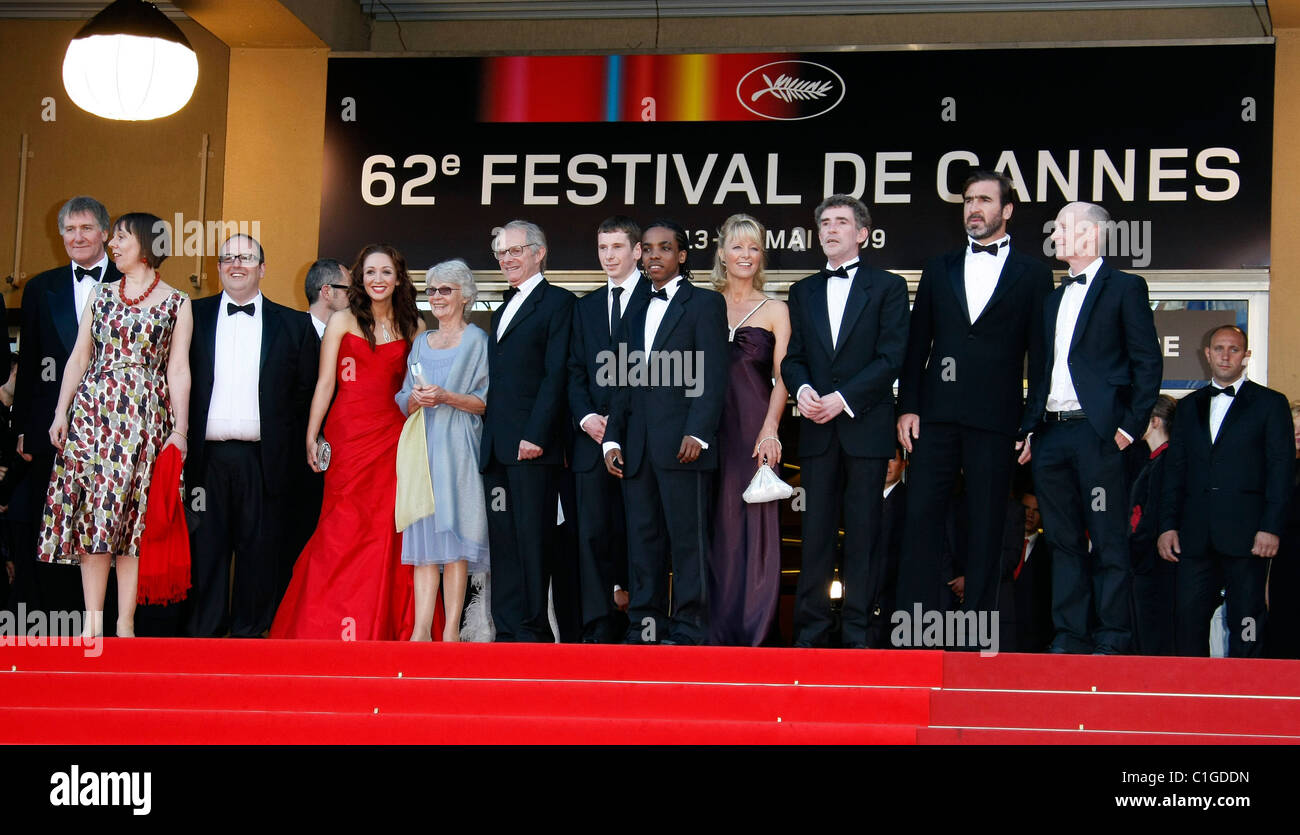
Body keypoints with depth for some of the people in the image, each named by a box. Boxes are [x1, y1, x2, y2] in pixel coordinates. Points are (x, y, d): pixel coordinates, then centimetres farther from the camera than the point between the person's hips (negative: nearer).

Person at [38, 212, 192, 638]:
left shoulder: (177, 303, 5)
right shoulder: (101, 295, 13)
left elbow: (178, 370, 2)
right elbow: (78, 358, 12)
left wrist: (180, 430, -2)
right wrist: (61, 412, 4)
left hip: (145, 417, -2)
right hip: (93, 410, 2)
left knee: (134, 515, -4)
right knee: (92, 511, -3)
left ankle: (125, 622, 0)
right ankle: (93, 620, 0)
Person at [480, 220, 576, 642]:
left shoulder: (557, 302, -2)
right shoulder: (503, 311, 24)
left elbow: (556, 374, -11)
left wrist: (535, 434, -18)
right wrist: (488, 437, 10)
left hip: (532, 446, -8)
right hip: (497, 448, 8)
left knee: (533, 540, -6)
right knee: (502, 542, 7)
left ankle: (534, 631, -3)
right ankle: (508, 631, 10)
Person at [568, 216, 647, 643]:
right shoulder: (586, 306, 19)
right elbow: (575, 372, 16)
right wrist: (586, 416, -2)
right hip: (593, 435, 4)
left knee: (635, 532, -1)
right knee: (593, 532, -1)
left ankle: (634, 608, 7)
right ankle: (600, 628, 0)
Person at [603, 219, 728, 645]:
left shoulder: (705, 303, 1)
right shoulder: (637, 313, 22)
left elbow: (713, 375, -7)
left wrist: (698, 433, -16)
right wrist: (613, 438, 11)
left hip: (682, 443, -6)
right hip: (638, 447, 7)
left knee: (687, 536, -5)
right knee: (642, 537, 6)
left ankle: (688, 627, -2)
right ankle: (644, 623, 11)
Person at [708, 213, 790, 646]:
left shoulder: (775, 310, 9)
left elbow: (781, 377, 1)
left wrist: (769, 429, -15)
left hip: (755, 427, -1)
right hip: (710, 426, 1)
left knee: (754, 523, -4)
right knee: (714, 526, 1)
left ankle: (750, 631, 1)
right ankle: (715, 631, 6)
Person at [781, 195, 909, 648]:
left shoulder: (888, 286, 4)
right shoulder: (803, 291, 17)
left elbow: (892, 356, -5)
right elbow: (792, 357, 13)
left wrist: (844, 398, -14)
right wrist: (802, 389, -9)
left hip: (866, 426, -3)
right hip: (818, 429, 3)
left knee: (863, 533, -1)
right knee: (816, 530, 2)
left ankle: (858, 633, 3)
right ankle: (810, 629, 6)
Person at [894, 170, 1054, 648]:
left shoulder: (1032, 274, 6)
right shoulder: (939, 271, 15)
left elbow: (1039, 354, 3)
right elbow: (917, 344, 13)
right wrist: (908, 407, 3)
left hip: (995, 419, -2)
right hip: (937, 413, 2)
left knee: (986, 523, 2)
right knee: (922, 515, -2)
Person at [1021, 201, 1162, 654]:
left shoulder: (1125, 288, 1)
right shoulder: (1052, 299, 21)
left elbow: (1148, 363, -5)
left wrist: (1131, 426, -12)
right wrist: (1029, 429, 14)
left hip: (1098, 432, -7)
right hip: (1051, 434, 7)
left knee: (1109, 541, -4)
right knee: (1063, 541, 8)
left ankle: (1113, 638, -1)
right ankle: (1069, 635, 12)